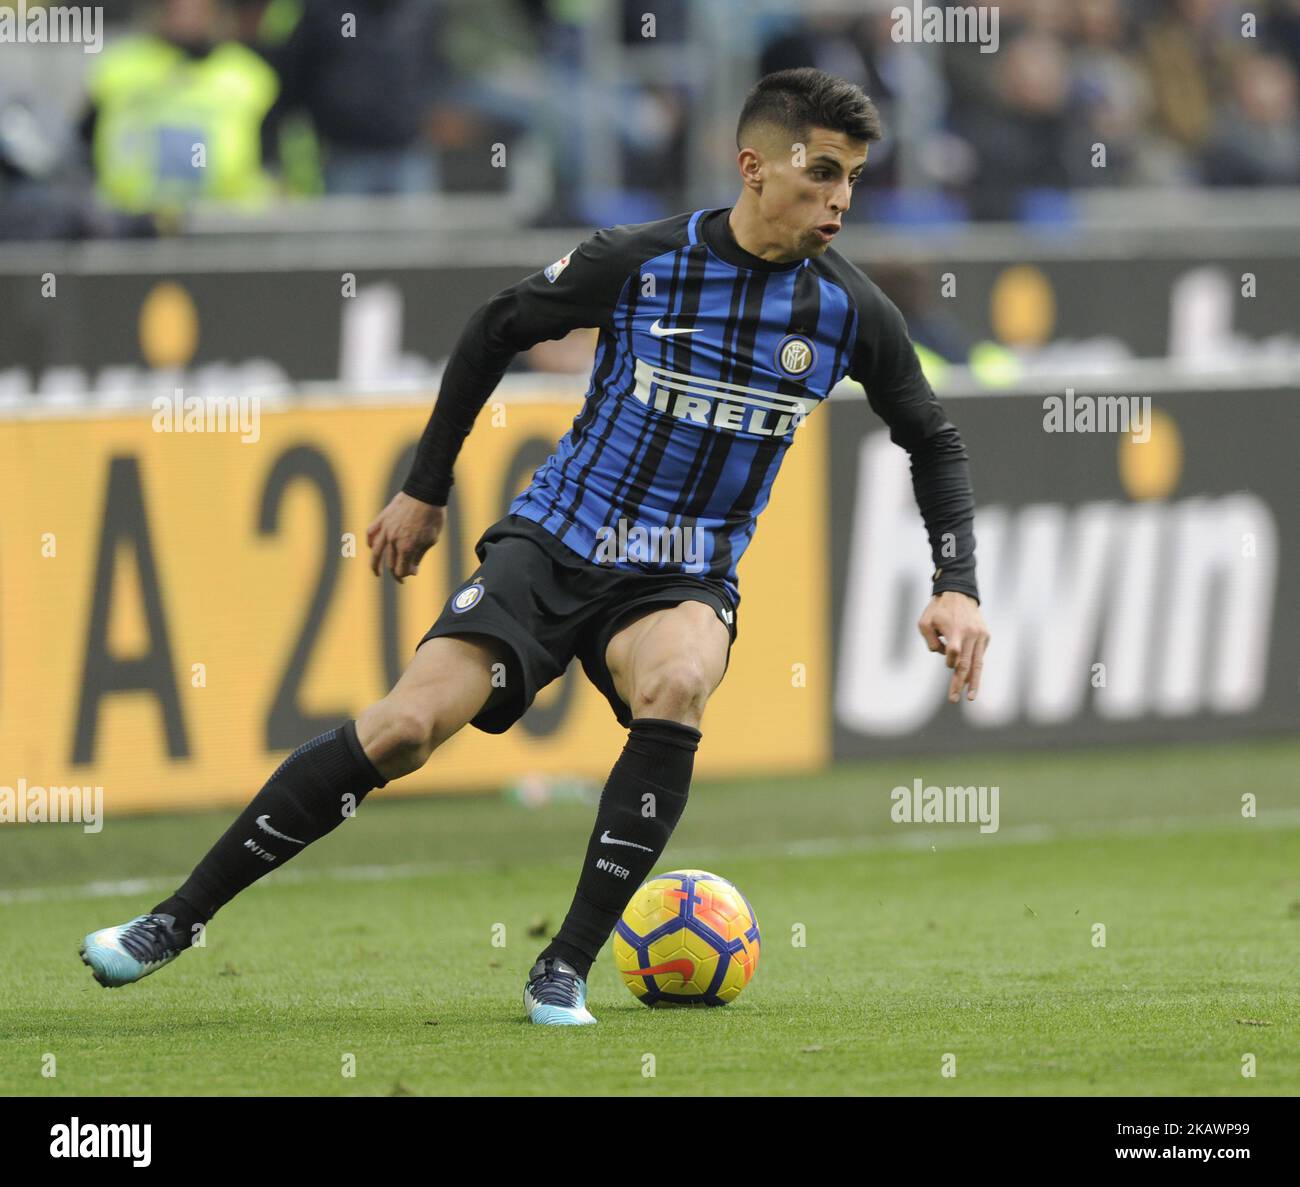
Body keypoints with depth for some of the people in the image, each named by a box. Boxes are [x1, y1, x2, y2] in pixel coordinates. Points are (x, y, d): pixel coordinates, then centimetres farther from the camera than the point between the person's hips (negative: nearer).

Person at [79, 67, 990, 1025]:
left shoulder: (852, 312, -5)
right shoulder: (641, 263, -10)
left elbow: (934, 445, 12)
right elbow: (498, 330, 6)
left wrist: (958, 588, 1)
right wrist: (426, 489, 10)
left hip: (685, 576, 1)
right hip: (554, 544, -1)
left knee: (677, 685, -35)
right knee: (406, 727, -19)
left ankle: (567, 969, -22)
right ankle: (180, 918, -6)